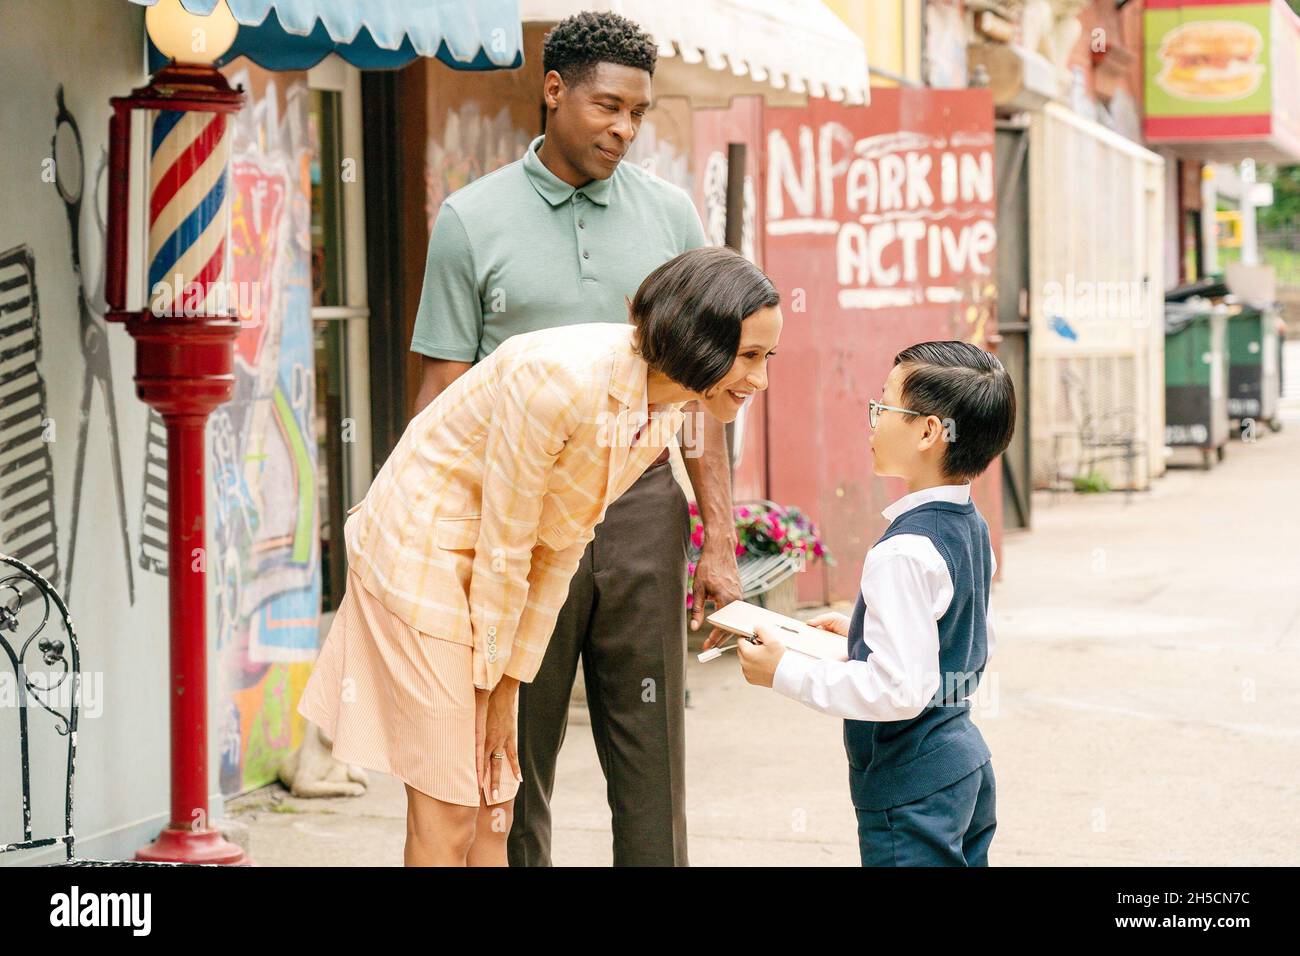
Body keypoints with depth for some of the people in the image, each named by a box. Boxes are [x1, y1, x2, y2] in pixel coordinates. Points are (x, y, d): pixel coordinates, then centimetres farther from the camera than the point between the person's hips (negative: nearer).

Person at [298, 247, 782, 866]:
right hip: (420, 553, -8)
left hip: (492, 578, 8)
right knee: (446, 820, -6)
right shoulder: (558, 378, -29)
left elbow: (563, 541, 2)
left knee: (492, 816, 9)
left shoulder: (666, 407, -4)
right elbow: (503, 546, -21)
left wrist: (509, 681, 2)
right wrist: (491, 684, -12)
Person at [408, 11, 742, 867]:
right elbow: (443, 397, 2)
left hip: (641, 504, 2)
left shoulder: (669, 214, 7)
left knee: (652, 763, 4)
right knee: (516, 763, 4)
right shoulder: (473, 220, 1)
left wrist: (718, 539, 5)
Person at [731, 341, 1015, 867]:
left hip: (911, 790, -10)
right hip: (965, 760, 10)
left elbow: (899, 690, -27)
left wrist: (786, 673, -18)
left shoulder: (905, 552, -23)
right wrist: (859, 631, 19)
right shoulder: (971, 527, 6)